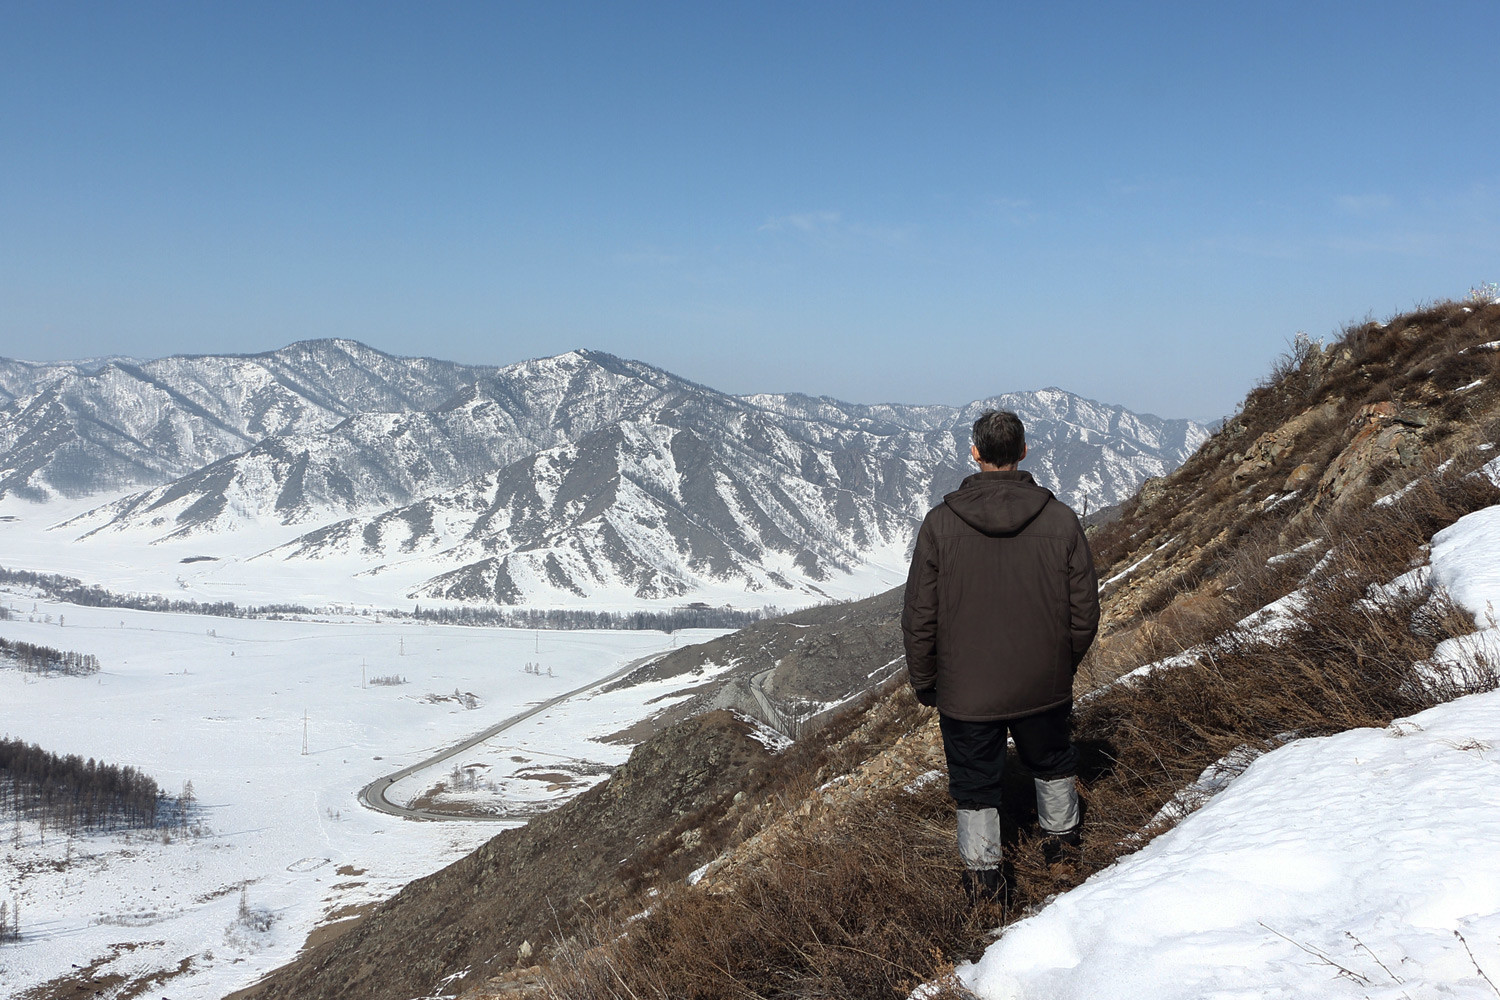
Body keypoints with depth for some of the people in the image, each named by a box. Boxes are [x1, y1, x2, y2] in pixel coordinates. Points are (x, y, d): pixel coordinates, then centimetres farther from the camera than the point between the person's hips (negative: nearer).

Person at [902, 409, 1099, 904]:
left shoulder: (940, 523, -16)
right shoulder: (1061, 519, -11)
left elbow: (919, 617, -10)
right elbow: (1084, 611, -4)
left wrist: (922, 679, 5)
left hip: (967, 690, -2)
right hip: (1045, 685, 2)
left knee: (975, 783, 16)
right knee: (1052, 763, 28)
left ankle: (984, 875, 26)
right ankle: (1061, 837, 47)